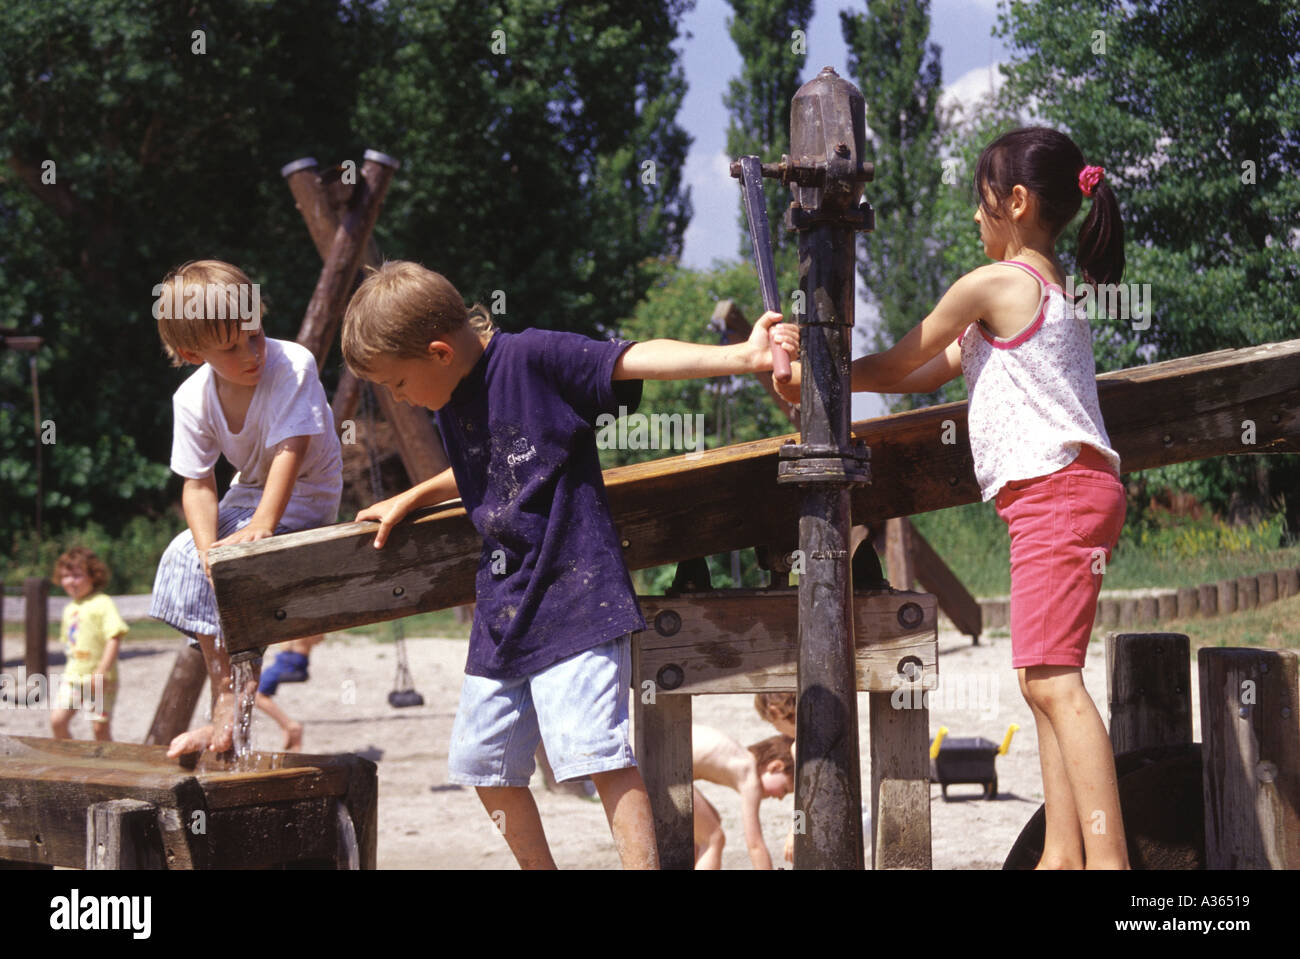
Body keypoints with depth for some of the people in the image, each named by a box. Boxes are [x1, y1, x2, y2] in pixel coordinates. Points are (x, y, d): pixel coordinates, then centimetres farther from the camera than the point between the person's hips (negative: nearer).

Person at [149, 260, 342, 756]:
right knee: (184, 556, -14)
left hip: (306, 493, -6)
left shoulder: (292, 364, -26)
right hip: (250, 489, 6)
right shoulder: (193, 398, -13)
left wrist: (262, 524, -44)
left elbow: (290, 449, -33)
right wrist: (208, 547, -28)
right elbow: (199, 484, -11)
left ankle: (234, 708, -18)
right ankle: (229, 689, -6)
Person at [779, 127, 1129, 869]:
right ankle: (1064, 853, 7)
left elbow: (895, 367, 5)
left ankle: (1108, 858, -25)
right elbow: (926, 374, 26)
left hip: (1058, 493, -10)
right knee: (1044, 681, 9)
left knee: (1053, 678, -18)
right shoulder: (1050, 290, 24)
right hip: (1058, 499, 10)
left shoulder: (994, 284, -5)